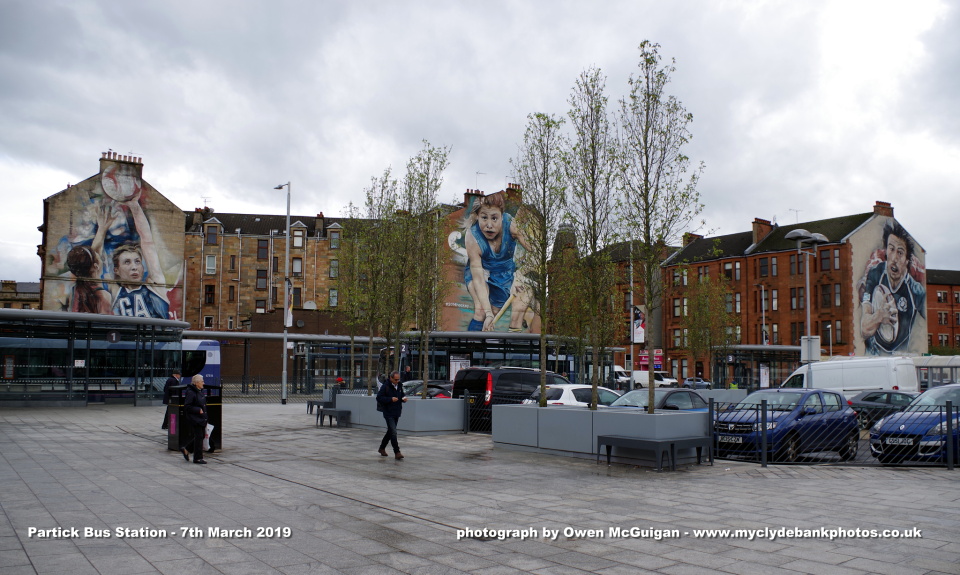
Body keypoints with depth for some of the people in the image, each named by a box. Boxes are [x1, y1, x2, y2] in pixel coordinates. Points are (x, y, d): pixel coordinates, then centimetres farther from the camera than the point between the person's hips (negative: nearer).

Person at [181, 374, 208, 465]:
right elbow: (187, 407, -18)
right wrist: (198, 410, -21)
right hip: (195, 419, -9)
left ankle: (186, 450, 27)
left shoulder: (200, 391, 13)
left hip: (201, 418, 9)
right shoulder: (190, 392, -15)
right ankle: (198, 458, 4)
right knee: (199, 437, -5)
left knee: (201, 436, 12)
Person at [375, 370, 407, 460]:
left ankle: (382, 448, 32)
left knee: (390, 432, 16)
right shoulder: (385, 386, -11)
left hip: (397, 413, 7)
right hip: (388, 413, -7)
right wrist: (390, 399, -22)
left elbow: (402, 395, 23)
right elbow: (379, 398, -13)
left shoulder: (399, 386, 9)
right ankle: (397, 452, -12)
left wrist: (404, 399, -1)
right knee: (393, 432, -13)